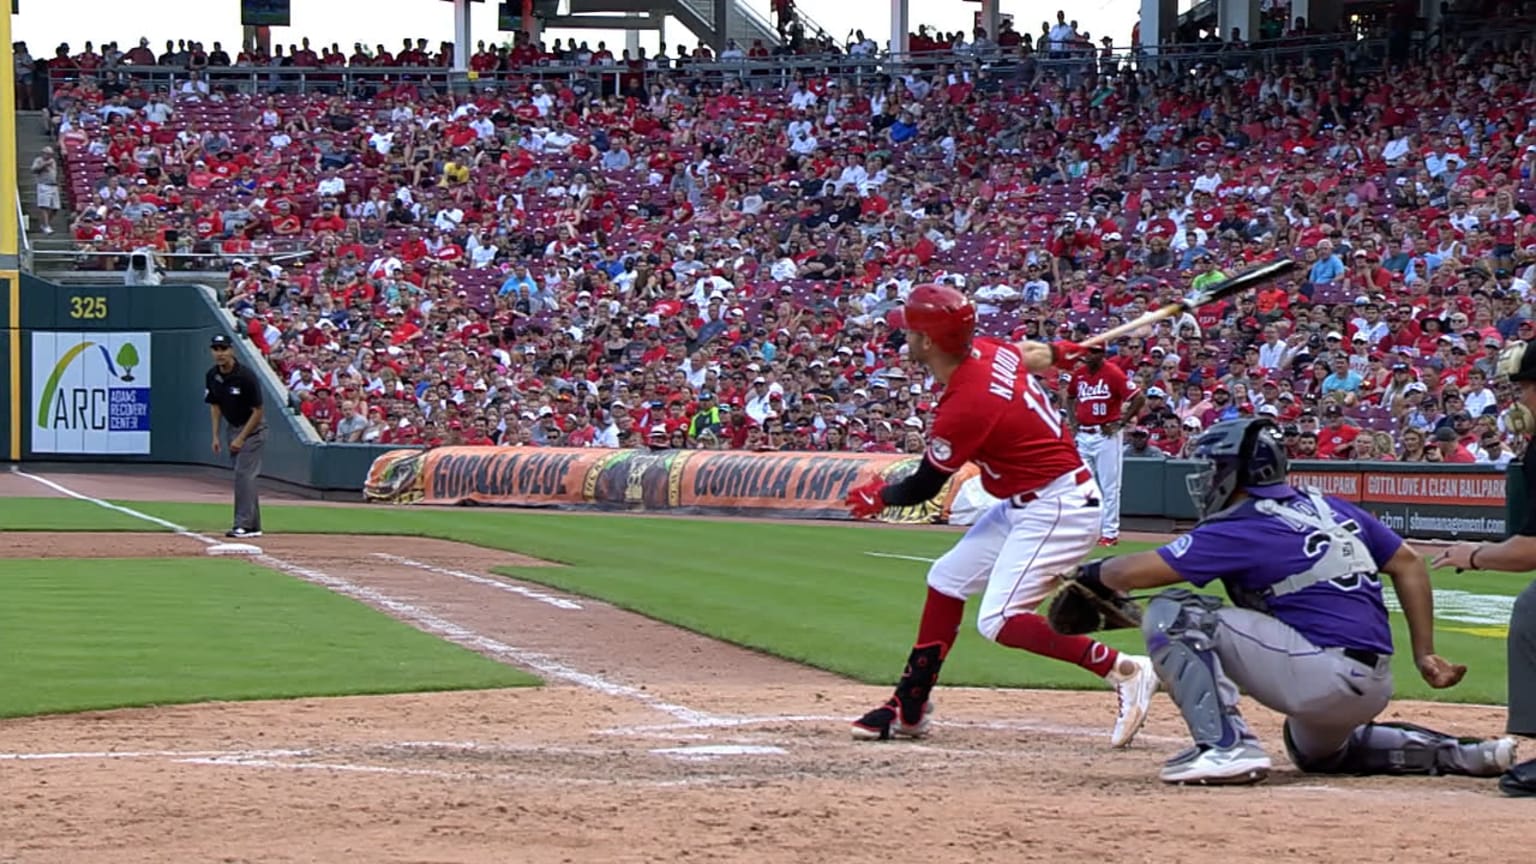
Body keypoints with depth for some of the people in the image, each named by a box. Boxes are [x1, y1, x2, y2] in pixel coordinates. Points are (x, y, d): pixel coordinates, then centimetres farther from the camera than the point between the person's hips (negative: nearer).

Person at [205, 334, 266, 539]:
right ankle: (254, 526, 15)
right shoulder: (212, 376, -3)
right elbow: (215, 406, 10)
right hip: (231, 427, 7)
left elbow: (258, 411, -18)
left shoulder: (246, 376, -22)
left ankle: (244, 525, -15)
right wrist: (216, 435, 3)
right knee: (243, 476, 9)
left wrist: (241, 438, -18)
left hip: (252, 428, -7)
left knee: (244, 474, -14)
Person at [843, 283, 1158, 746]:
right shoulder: (991, 351, -3)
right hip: (1026, 503, 11)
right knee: (948, 579, 15)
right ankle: (910, 706, 22)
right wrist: (1056, 352, 42)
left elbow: (922, 488, -11)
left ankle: (1124, 671, -14)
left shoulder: (964, 406, -25)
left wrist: (879, 496, 8)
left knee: (999, 621, -17)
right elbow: (1036, 355, 20)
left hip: (1056, 509, -11)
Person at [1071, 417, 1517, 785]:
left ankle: (1225, 745, -18)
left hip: (1323, 678, -9)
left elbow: (1133, 572, -11)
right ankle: (1458, 754, 24)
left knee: (1170, 615, -8)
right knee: (1318, 750, 41)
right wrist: (1424, 654, 17)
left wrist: (1094, 573, 12)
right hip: (1374, 689, 9)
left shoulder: (1242, 529, -7)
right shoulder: (1330, 509, 15)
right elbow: (1408, 563, 17)